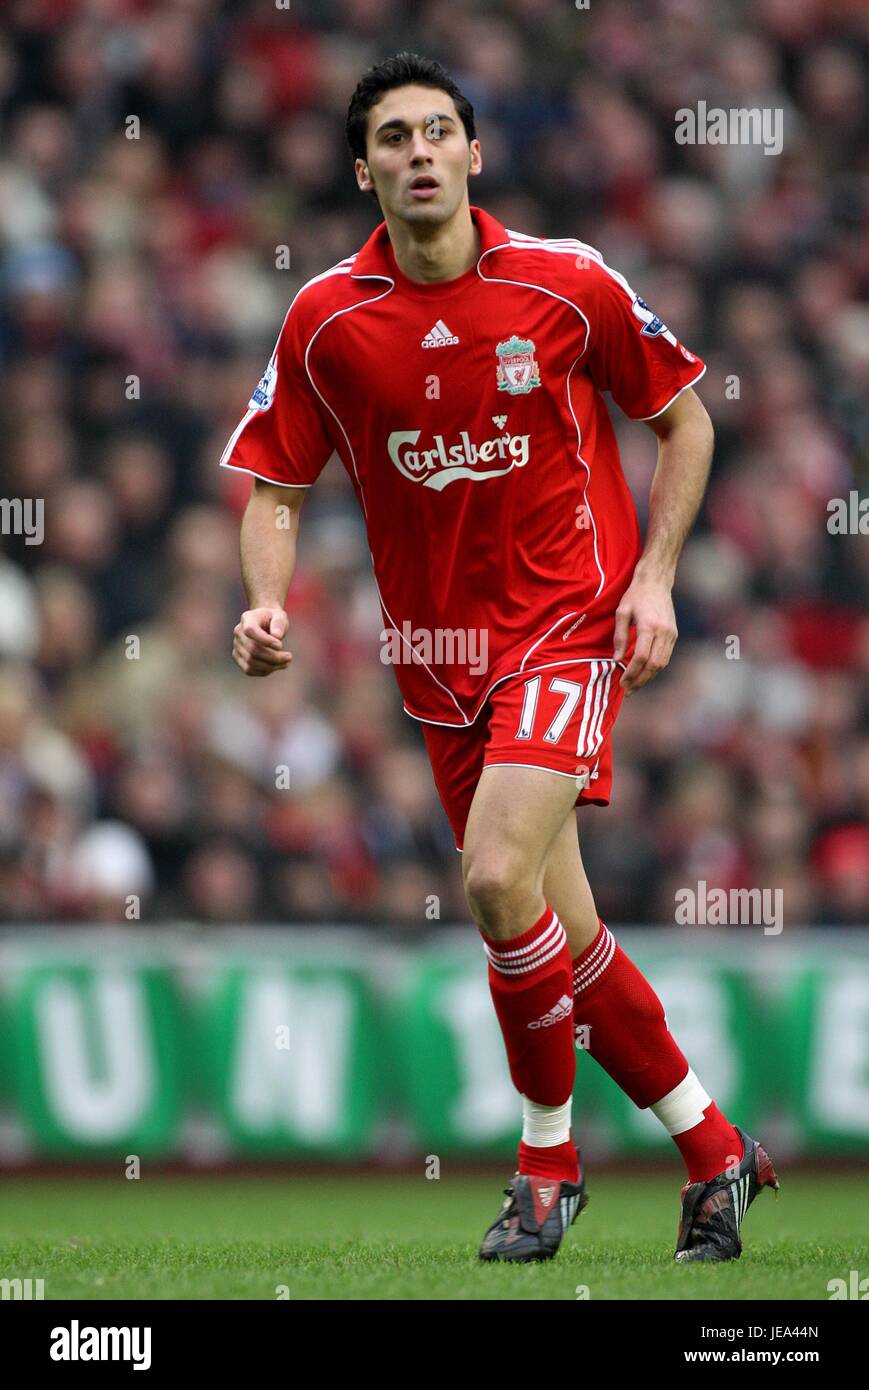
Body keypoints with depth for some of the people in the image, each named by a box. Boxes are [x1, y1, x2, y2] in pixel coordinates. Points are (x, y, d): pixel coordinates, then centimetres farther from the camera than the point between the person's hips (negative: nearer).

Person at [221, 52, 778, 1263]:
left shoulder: (567, 286, -8)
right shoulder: (324, 319, -4)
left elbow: (684, 417, 5)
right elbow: (276, 487, 4)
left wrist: (654, 575, -5)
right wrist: (267, 603, -15)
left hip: (570, 623, -4)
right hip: (438, 652, 4)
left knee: (498, 879, -23)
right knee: (562, 934, 7)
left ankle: (549, 1159, -3)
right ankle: (715, 1152, 23)